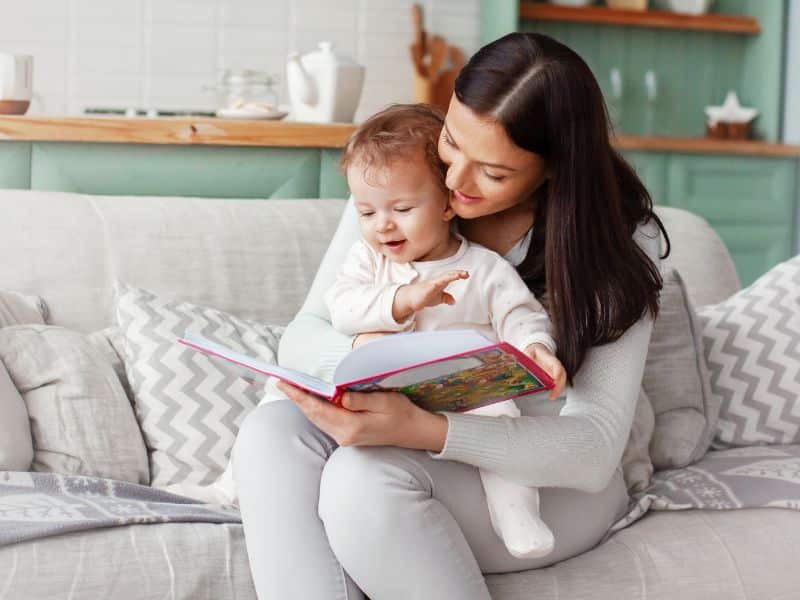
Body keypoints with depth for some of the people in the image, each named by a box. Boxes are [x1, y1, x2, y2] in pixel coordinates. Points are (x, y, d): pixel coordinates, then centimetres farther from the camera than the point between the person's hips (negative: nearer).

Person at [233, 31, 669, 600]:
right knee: (271, 433, -27)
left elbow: (596, 449, -21)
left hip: (552, 481, -4)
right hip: (402, 445, 4)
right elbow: (302, 338, -1)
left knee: (366, 475, -34)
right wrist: (360, 351, -29)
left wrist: (422, 429, -38)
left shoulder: (621, 240, -14)